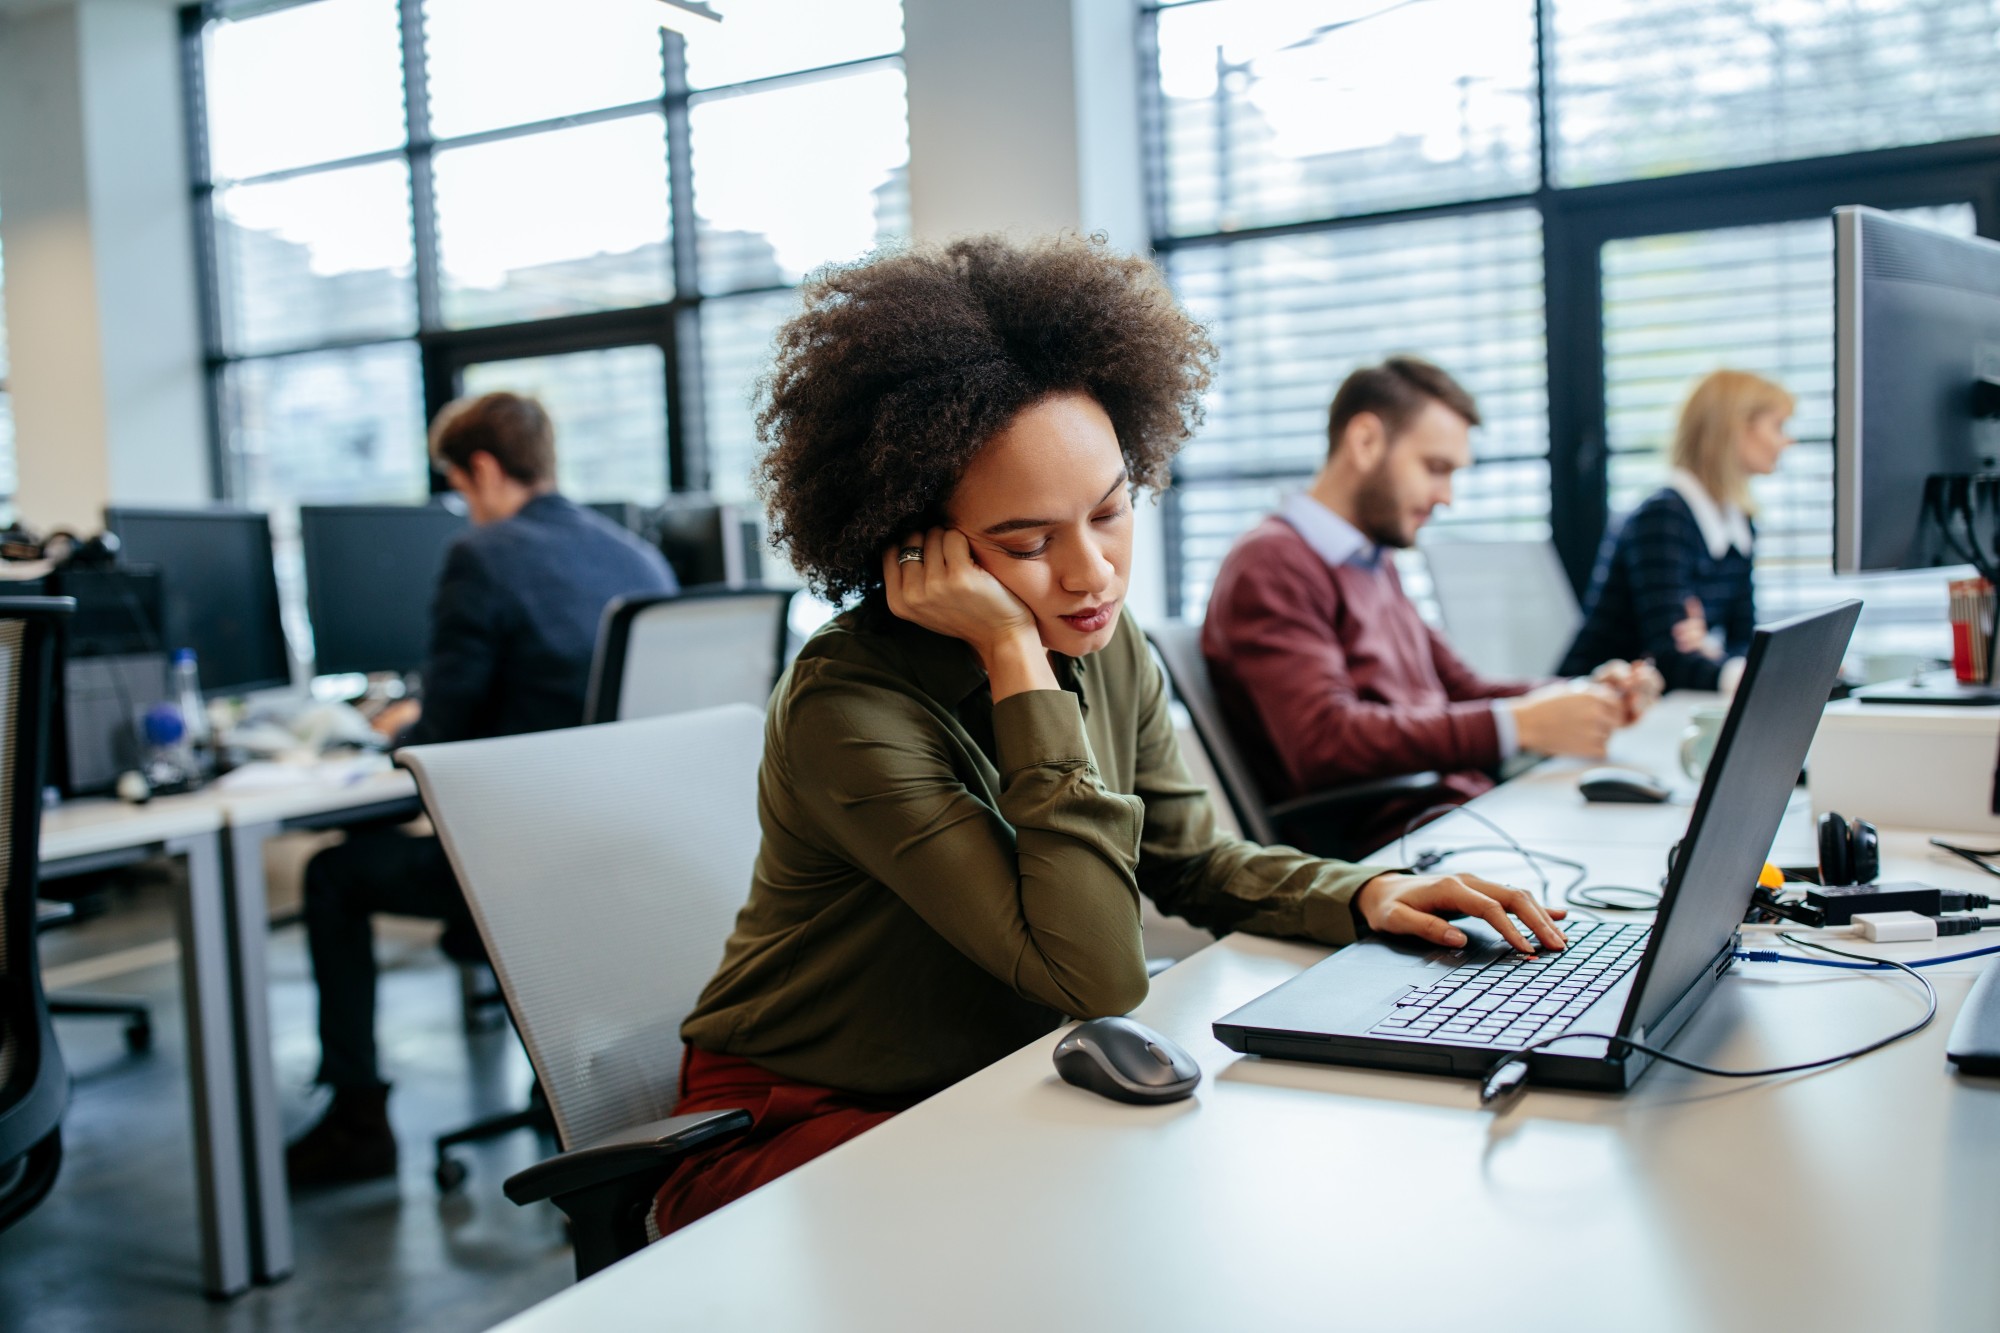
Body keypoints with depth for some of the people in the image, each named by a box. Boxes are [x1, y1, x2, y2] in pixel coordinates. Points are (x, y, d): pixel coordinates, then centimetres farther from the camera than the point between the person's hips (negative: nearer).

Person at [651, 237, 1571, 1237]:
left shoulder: (1106, 646, -4)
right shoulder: (847, 706, -27)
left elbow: (1190, 858, 9)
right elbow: (1096, 975, -32)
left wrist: (1361, 893, -10)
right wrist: (1016, 657, -33)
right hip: (800, 1134, -6)